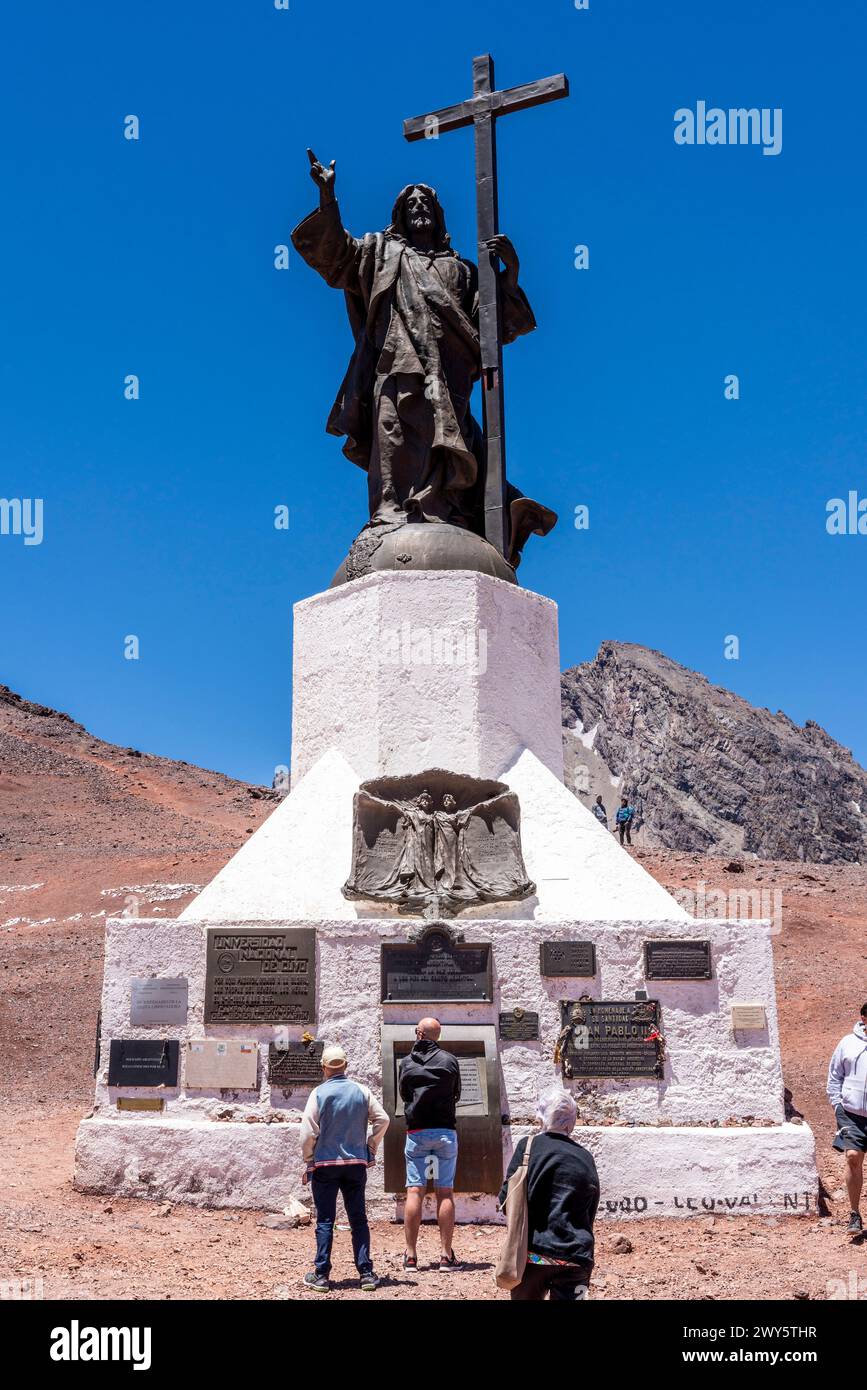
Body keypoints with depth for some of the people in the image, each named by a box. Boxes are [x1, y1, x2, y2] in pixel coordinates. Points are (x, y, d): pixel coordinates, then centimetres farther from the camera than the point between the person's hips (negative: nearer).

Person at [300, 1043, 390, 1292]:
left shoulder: (319, 1093, -8)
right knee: (359, 1220, 9)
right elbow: (382, 1119, 1)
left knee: (325, 1221, 4)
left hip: (325, 1164, -3)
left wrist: (308, 1160, 2)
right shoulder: (361, 1091, 0)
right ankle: (366, 1274, 8)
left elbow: (308, 1132, -11)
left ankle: (321, 1276, 6)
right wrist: (370, 1149, 12)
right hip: (357, 1164, 3)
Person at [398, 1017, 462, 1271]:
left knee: (414, 1192, 1)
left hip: (416, 1132, 0)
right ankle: (446, 1255, 2)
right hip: (445, 1131, 0)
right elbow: (456, 1095, 12)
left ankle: (411, 1255, 0)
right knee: (445, 1193, 2)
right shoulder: (450, 1060, 1)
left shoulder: (407, 1063, 2)